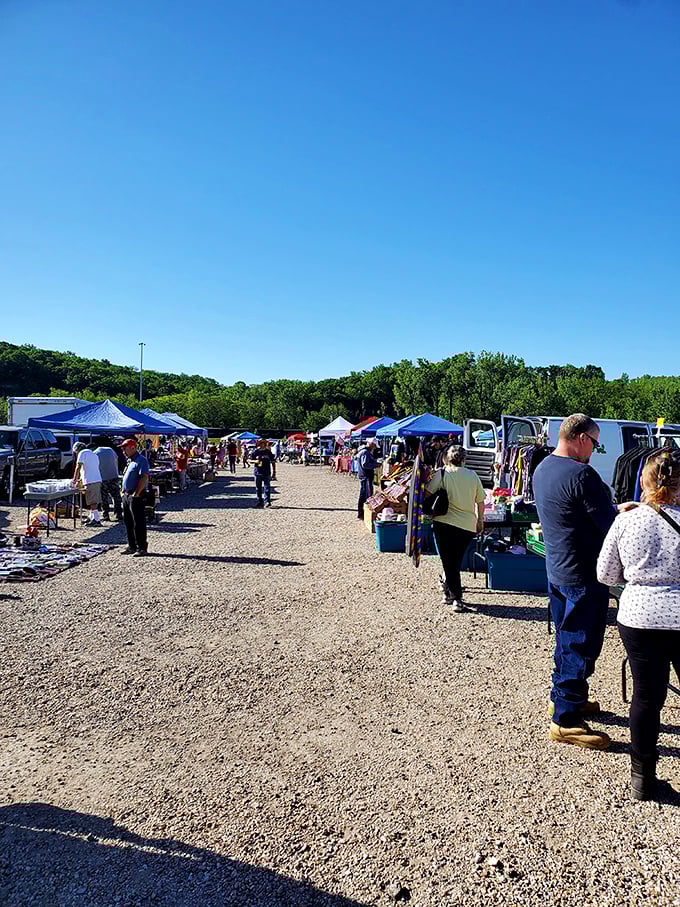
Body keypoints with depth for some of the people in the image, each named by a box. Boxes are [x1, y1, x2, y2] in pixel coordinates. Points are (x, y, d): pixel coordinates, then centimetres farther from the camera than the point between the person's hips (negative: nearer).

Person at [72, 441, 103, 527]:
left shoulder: (82, 453, 0)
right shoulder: (93, 453, 26)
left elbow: (78, 467, -6)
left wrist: (74, 480, 0)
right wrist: (80, 480, 28)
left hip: (91, 481, -9)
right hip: (97, 479, 9)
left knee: (93, 501, -9)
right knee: (94, 501, 14)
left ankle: (96, 520, -10)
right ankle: (92, 517, 22)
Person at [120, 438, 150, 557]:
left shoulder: (141, 460, -13)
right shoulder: (130, 461, 18)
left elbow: (144, 478, -22)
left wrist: (136, 493, -23)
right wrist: (124, 491, 15)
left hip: (136, 496, -10)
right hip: (126, 495, 10)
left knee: (138, 523, -6)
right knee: (128, 522, 14)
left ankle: (142, 548, -1)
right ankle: (132, 546, 23)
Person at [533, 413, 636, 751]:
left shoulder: (543, 469, 8)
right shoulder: (581, 475, -23)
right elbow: (610, 525, -19)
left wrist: (615, 508, 12)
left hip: (557, 569, 10)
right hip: (583, 575, -10)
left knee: (567, 640, 23)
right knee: (581, 646, 1)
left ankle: (562, 696, 38)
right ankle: (566, 720, 10)